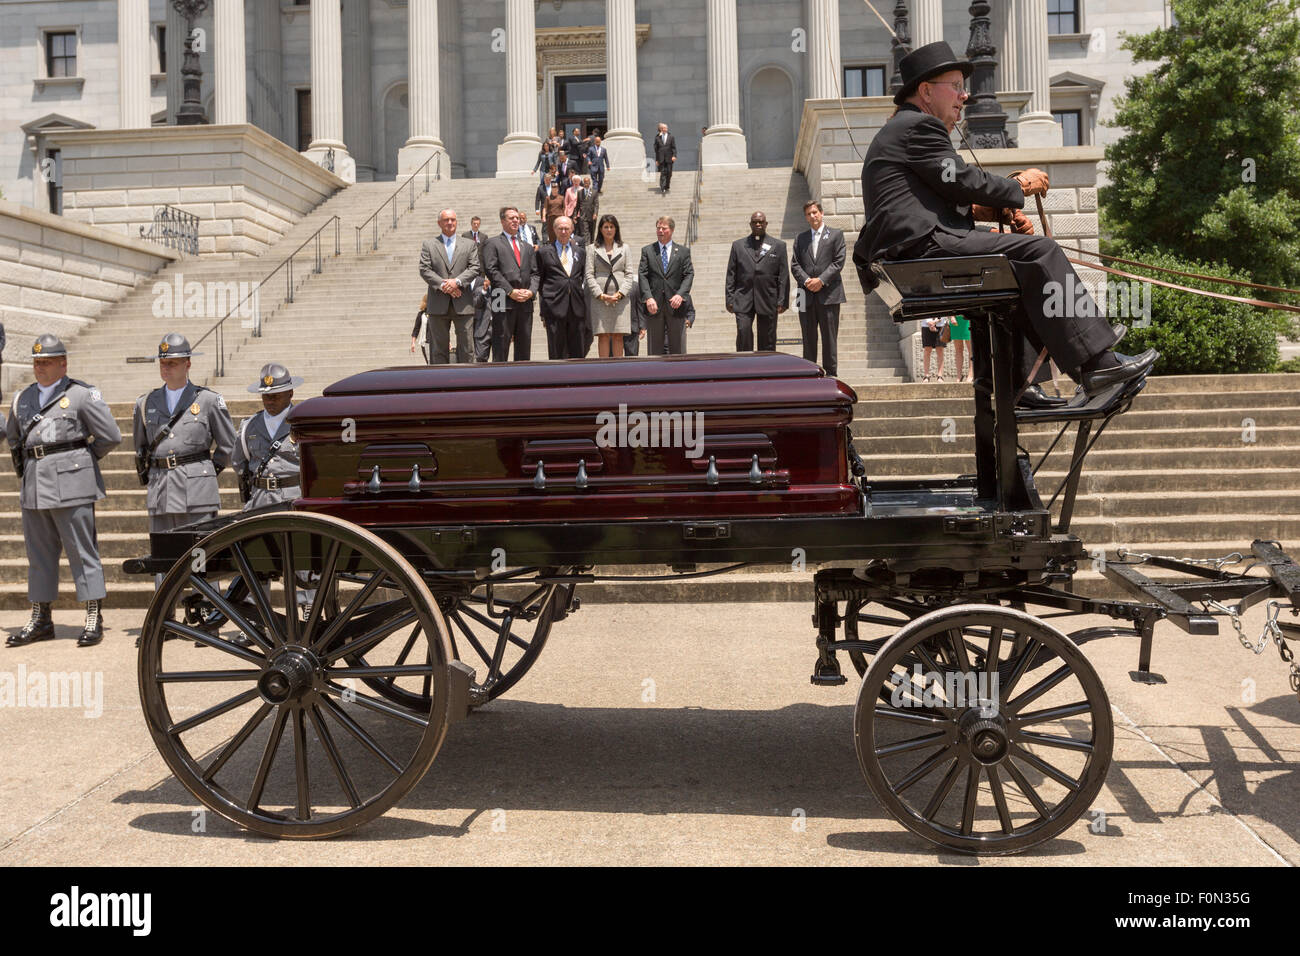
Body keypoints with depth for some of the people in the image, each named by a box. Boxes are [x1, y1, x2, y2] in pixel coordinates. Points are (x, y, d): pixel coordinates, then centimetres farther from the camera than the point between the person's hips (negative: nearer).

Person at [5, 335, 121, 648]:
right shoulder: (23, 399, 15)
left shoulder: (82, 395, -3)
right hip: (34, 486, 6)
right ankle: (40, 620, 18)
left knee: (82, 551, -4)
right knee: (38, 554, 10)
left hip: (70, 483, -6)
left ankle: (94, 619, 1)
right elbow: (12, 436, 31)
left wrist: (83, 459, 6)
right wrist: (24, 467, 19)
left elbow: (111, 437, -4)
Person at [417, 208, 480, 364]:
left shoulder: (470, 245, 13)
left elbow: (474, 268, 1)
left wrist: (457, 281, -14)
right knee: (439, 347, 3)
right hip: (438, 305, 0)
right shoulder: (428, 244, 11)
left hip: (463, 304, 0)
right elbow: (424, 269, 0)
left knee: (466, 346, -1)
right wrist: (443, 285, -13)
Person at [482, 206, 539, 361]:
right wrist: (510, 291, -13)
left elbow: (534, 273, 17)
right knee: (501, 345, -7)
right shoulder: (492, 244, 6)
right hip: (504, 303, -5)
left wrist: (531, 291, -4)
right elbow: (491, 270, -5)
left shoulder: (528, 247, 24)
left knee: (524, 346, 6)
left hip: (525, 303, 5)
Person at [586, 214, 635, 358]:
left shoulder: (624, 249, 13)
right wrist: (601, 295, -9)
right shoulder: (593, 249, 9)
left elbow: (629, 274, 7)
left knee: (618, 336, -1)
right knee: (603, 336, -4)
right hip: (600, 299, -1)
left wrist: (620, 294, -7)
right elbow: (589, 275, 3)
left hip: (621, 298, 1)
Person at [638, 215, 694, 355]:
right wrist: (648, 297, -15)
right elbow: (642, 275, 1)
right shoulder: (647, 251, 11)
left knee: (678, 350, 0)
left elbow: (689, 274, 1)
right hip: (654, 304, 0)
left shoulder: (683, 251, 11)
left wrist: (680, 294, -16)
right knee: (655, 349, 2)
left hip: (675, 303, 0)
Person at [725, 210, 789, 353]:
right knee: (743, 331, -14)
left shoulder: (778, 245, 10)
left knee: (767, 341, 2)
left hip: (768, 300, 0)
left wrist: (782, 301, -2)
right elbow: (731, 275, 10)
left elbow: (784, 276, 5)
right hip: (743, 299, 0)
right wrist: (729, 299, 2)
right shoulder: (738, 245, 13)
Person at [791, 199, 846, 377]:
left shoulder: (836, 234, 7)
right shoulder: (800, 238, 15)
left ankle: (830, 373, 4)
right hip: (806, 295, 3)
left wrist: (821, 280, -12)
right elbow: (795, 265, 8)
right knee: (808, 337, 4)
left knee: (829, 336, -1)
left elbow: (838, 262, -2)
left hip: (829, 293, -3)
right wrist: (806, 280, -10)